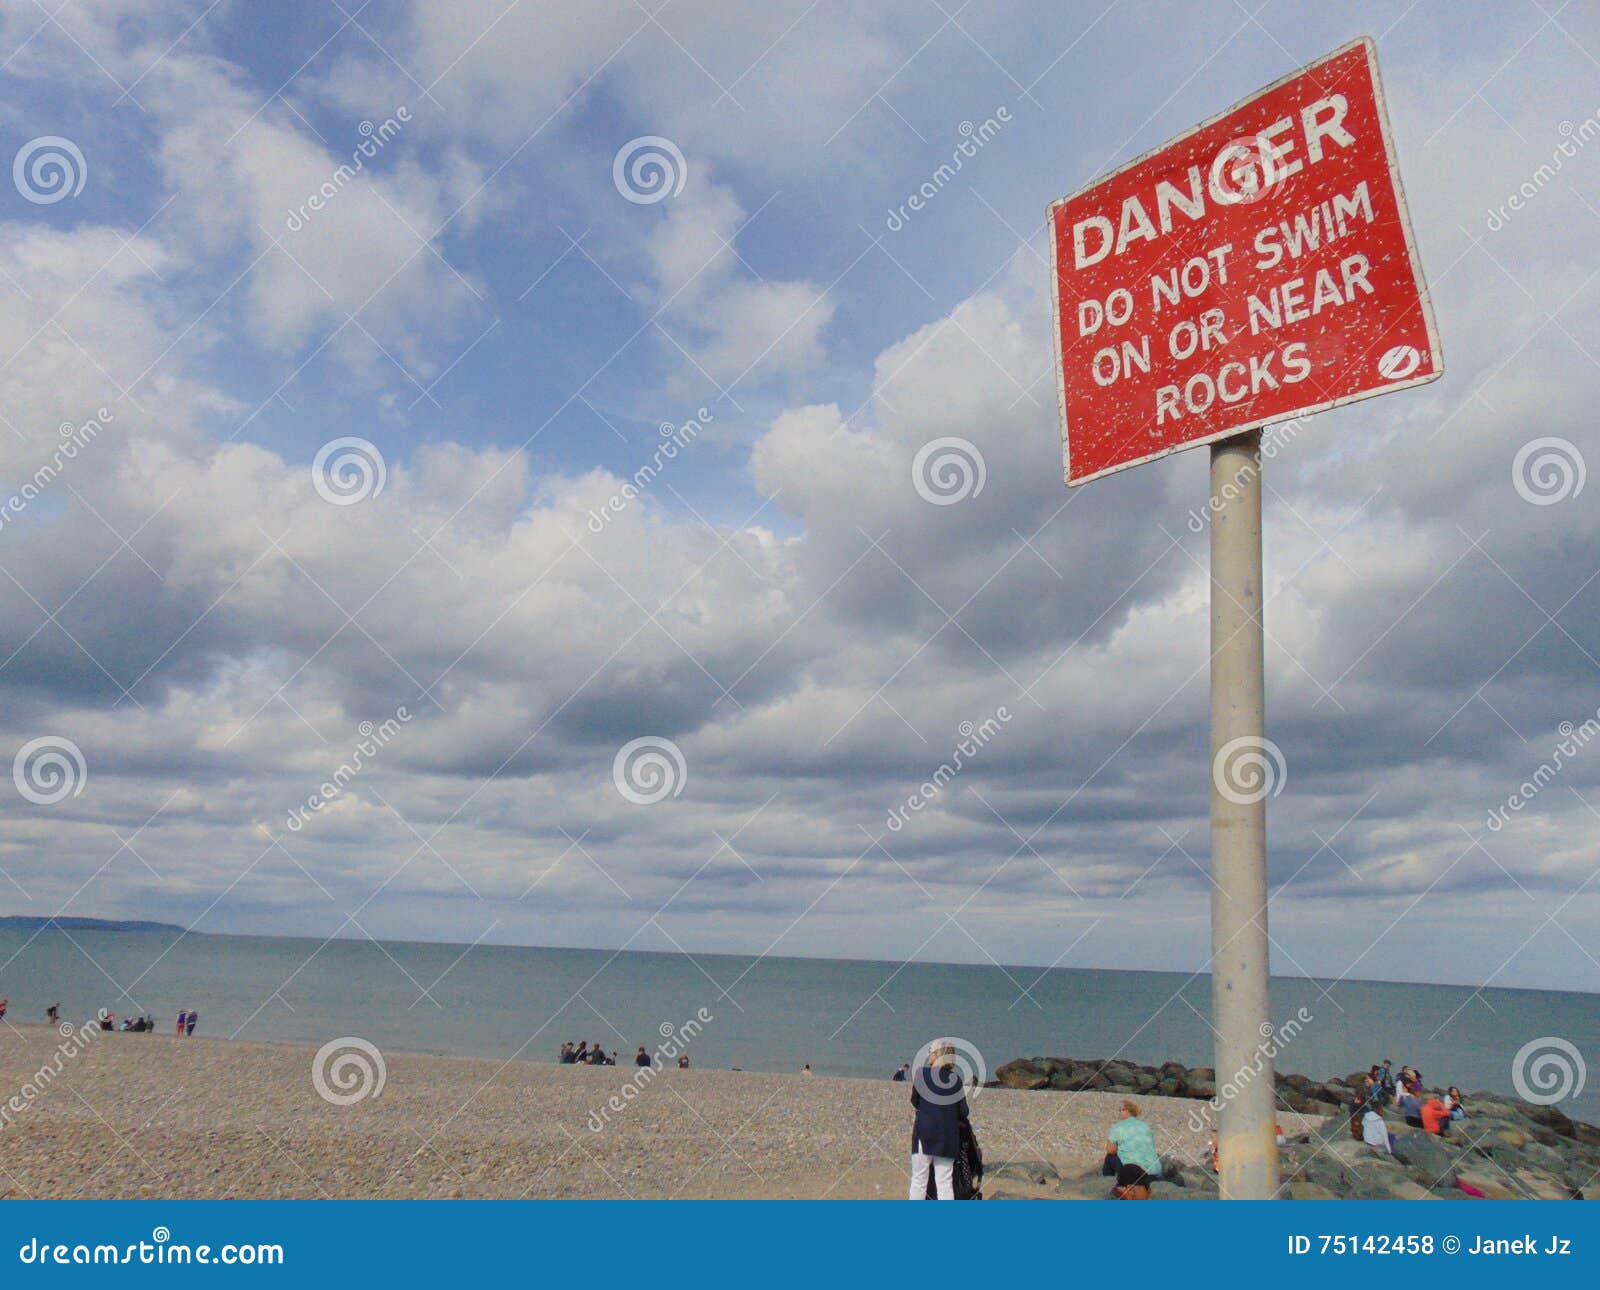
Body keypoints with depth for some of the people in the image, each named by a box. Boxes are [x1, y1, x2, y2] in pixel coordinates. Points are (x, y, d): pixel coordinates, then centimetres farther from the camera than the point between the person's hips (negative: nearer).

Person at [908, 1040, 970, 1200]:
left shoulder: (922, 1073, -4)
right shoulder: (956, 1078, 2)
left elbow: (914, 1103, 6)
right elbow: (964, 1113, 3)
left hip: (924, 1133, -2)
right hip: (948, 1135, 2)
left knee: (919, 1180, 6)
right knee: (945, 1182, 7)